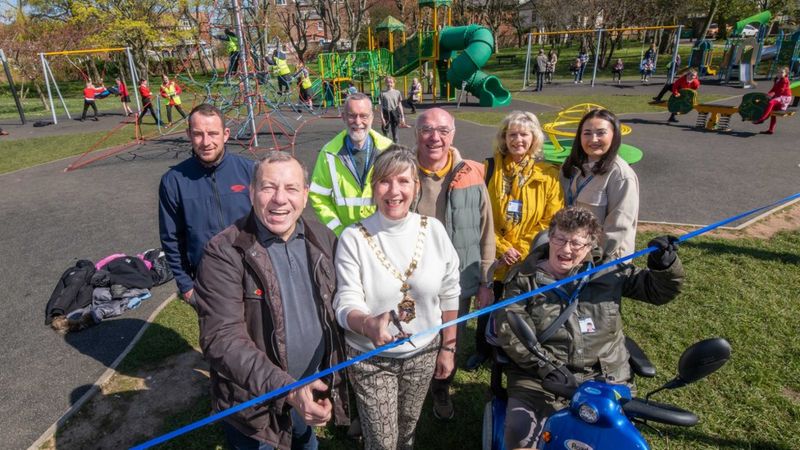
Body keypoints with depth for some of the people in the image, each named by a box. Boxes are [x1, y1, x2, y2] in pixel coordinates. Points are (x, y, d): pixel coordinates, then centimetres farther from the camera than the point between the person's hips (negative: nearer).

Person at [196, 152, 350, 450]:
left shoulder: (323, 239, -4)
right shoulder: (224, 253, -21)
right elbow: (222, 339, -26)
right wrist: (286, 388, -33)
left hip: (313, 390, 5)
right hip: (252, 402, -4)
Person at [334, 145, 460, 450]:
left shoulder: (434, 230, -9)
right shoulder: (353, 237, -17)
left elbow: (449, 294, 0)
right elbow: (346, 303, -18)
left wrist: (448, 348, 4)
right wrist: (368, 324, -40)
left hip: (424, 353, 3)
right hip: (371, 359, -2)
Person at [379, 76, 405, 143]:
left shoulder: (397, 92, 3)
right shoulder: (383, 93, -2)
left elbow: (400, 105, 6)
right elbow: (381, 106, -3)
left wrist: (402, 116, 4)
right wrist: (382, 117, -9)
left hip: (395, 113, 1)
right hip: (386, 113, -1)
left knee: (394, 131, 7)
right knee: (385, 130, 3)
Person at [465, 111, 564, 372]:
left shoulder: (548, 174, -4)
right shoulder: (490, 168, -4)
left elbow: (551, 221, -7)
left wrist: (521, 252, -13)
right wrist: (502, 248, -13)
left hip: (529, 260, 0)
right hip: (494, 256, 1)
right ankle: (482, 350, 42)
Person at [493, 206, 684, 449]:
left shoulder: (608, 272, 8)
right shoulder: (524, 277, 1)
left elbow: (658, 290, 16)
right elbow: (508, 328, -8)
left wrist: (665, 265, -6)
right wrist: (544, 366, -18)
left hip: (605, 378, 3)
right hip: (541, 378, -2)